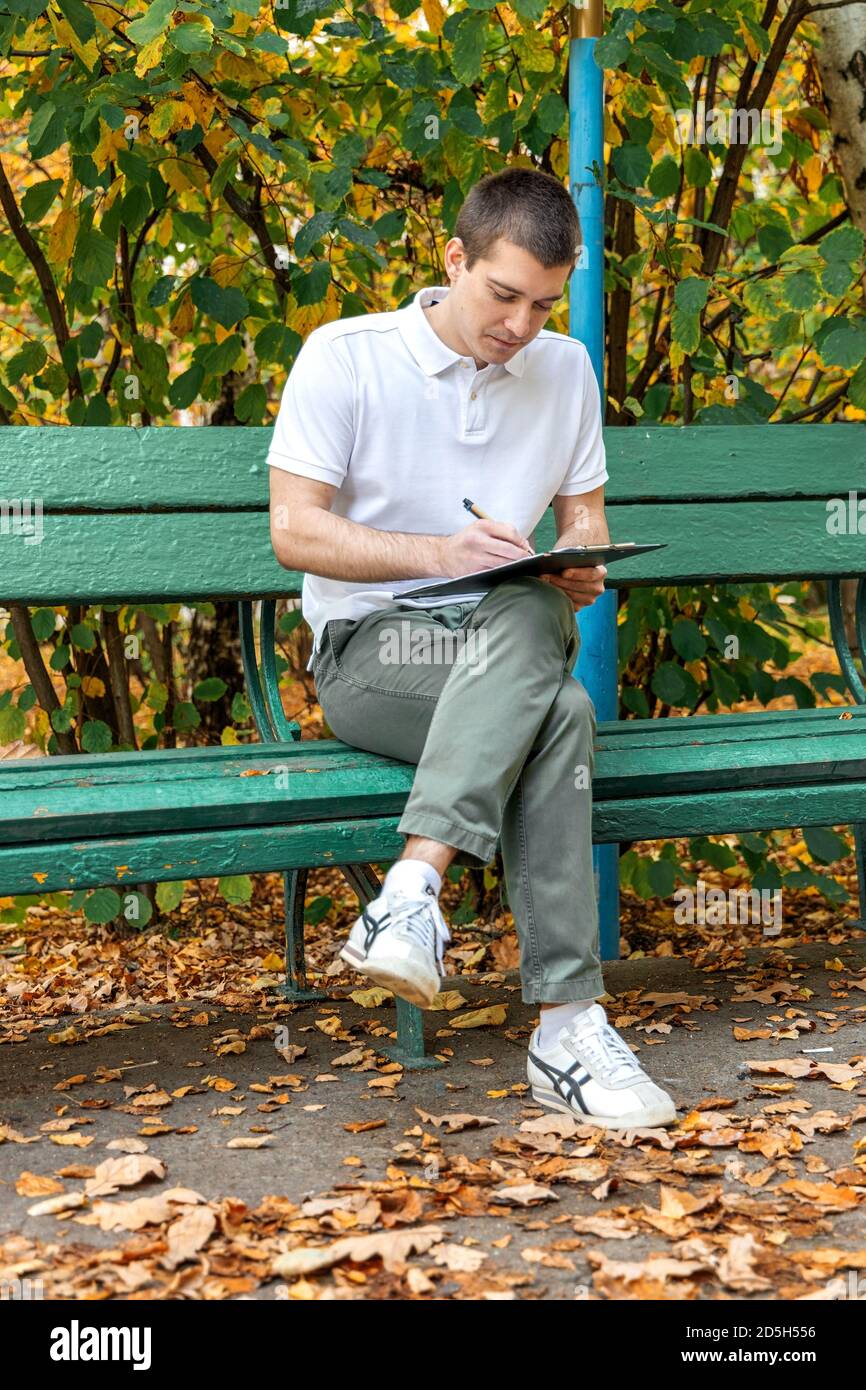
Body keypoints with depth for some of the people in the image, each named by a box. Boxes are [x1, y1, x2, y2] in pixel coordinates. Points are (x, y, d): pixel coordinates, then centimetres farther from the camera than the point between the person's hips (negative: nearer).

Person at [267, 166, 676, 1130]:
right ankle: (568, 1027, -36)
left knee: (528, 613, -36)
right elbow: (294, 532, -7)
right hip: (369, 652, -4)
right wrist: (437, 554, -20)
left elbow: (583, 514, 19)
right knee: (560, 713, -35)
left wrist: (581, 566, -6)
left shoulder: (566, 370, 13)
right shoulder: (346, 356, -3)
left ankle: (413, 892, -40)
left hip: (511, 646, 4)